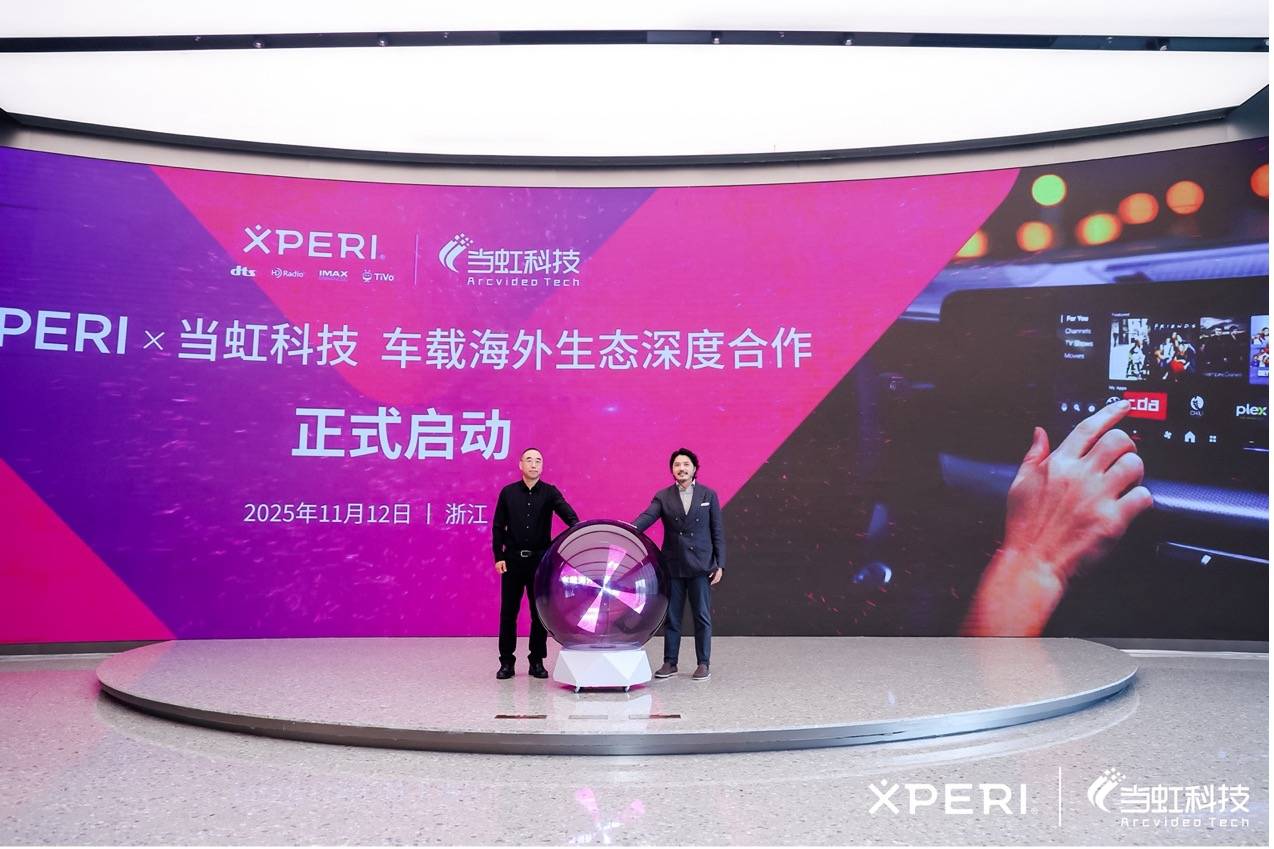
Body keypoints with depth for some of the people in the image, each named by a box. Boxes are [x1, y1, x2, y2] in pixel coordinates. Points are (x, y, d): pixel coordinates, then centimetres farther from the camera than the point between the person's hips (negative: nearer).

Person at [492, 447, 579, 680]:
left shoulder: (550, 492, 1)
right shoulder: (508, 492, 4)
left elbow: (569, 516, -14)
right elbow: (498, 527, 6)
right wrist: (498, 557, -2)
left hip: (540, 560, 0)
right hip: (513, 559, 0)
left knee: (540, 612, 4)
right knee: (508, 612, 5)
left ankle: (537, 661, 16)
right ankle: (506, 662, 16)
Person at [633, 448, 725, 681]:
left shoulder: (708, 495, 4)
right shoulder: (663, 497, 4)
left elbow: (718, 532, 3)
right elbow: (647, 517, -13)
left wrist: (720, 564, -3)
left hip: (701, 566, -1)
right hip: (672, 566, 1)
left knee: (702, 617, 4)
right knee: (671, 617, 8)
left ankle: (704, 664, 14)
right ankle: (670, 663, 18)